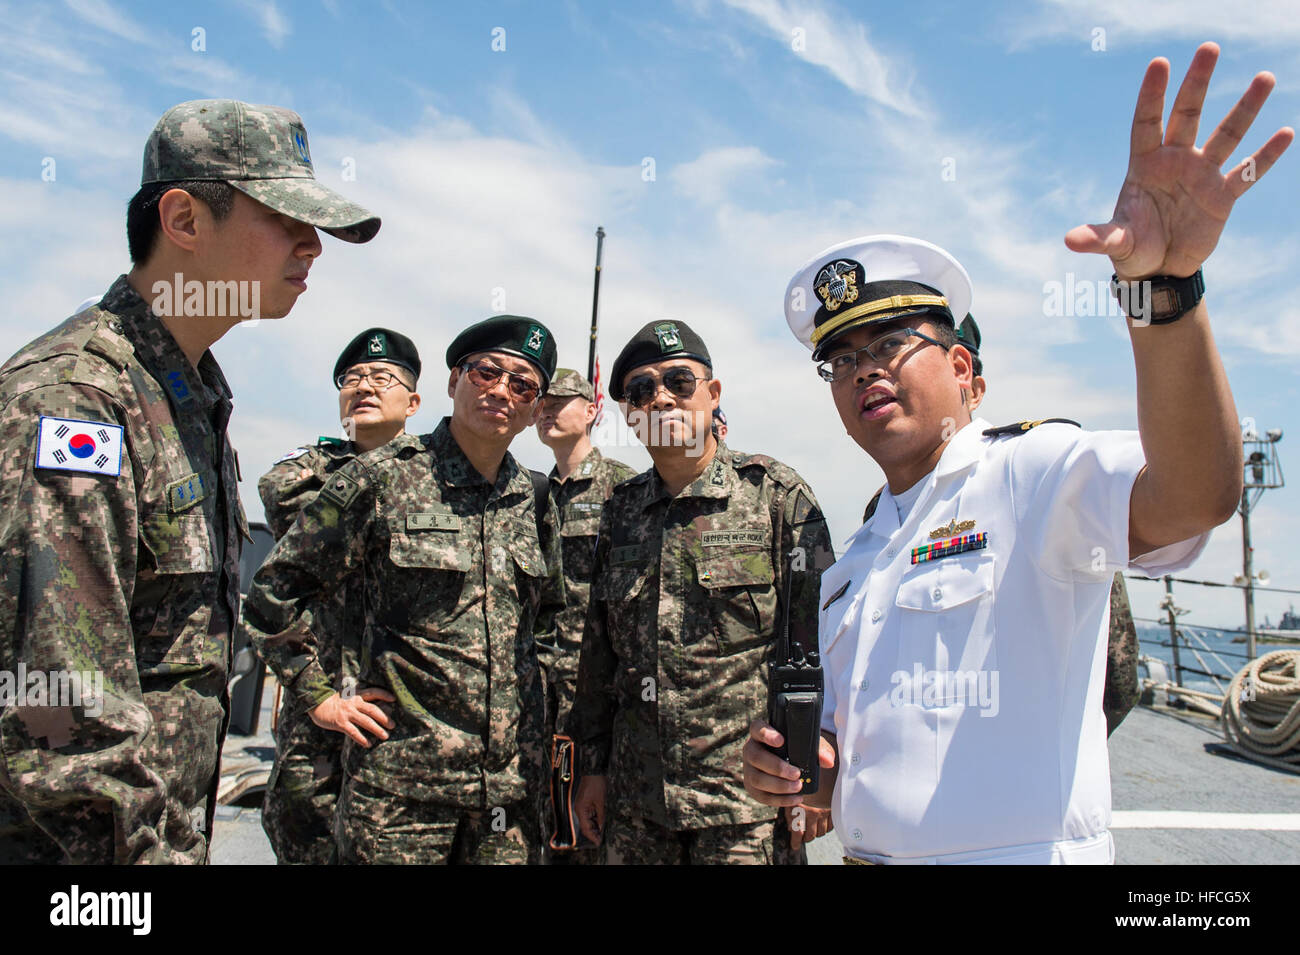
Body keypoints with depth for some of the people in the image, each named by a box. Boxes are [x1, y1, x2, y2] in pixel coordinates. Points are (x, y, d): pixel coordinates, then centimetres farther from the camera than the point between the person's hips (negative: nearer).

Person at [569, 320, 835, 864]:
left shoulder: (778, 496, -5)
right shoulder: (620, 511, 8)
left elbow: (819, 646, -6)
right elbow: (598, 652, 13)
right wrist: (593, 765, 12)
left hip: (747, 796, -4)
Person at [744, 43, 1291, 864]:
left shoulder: (1036, 472, -12)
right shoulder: (856, 561, 9)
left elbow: (1195, 495, -33)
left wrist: (1164, 281, -45)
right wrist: (801, 769, -4)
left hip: (1025, 852, -6)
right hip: (872, 852, 7)